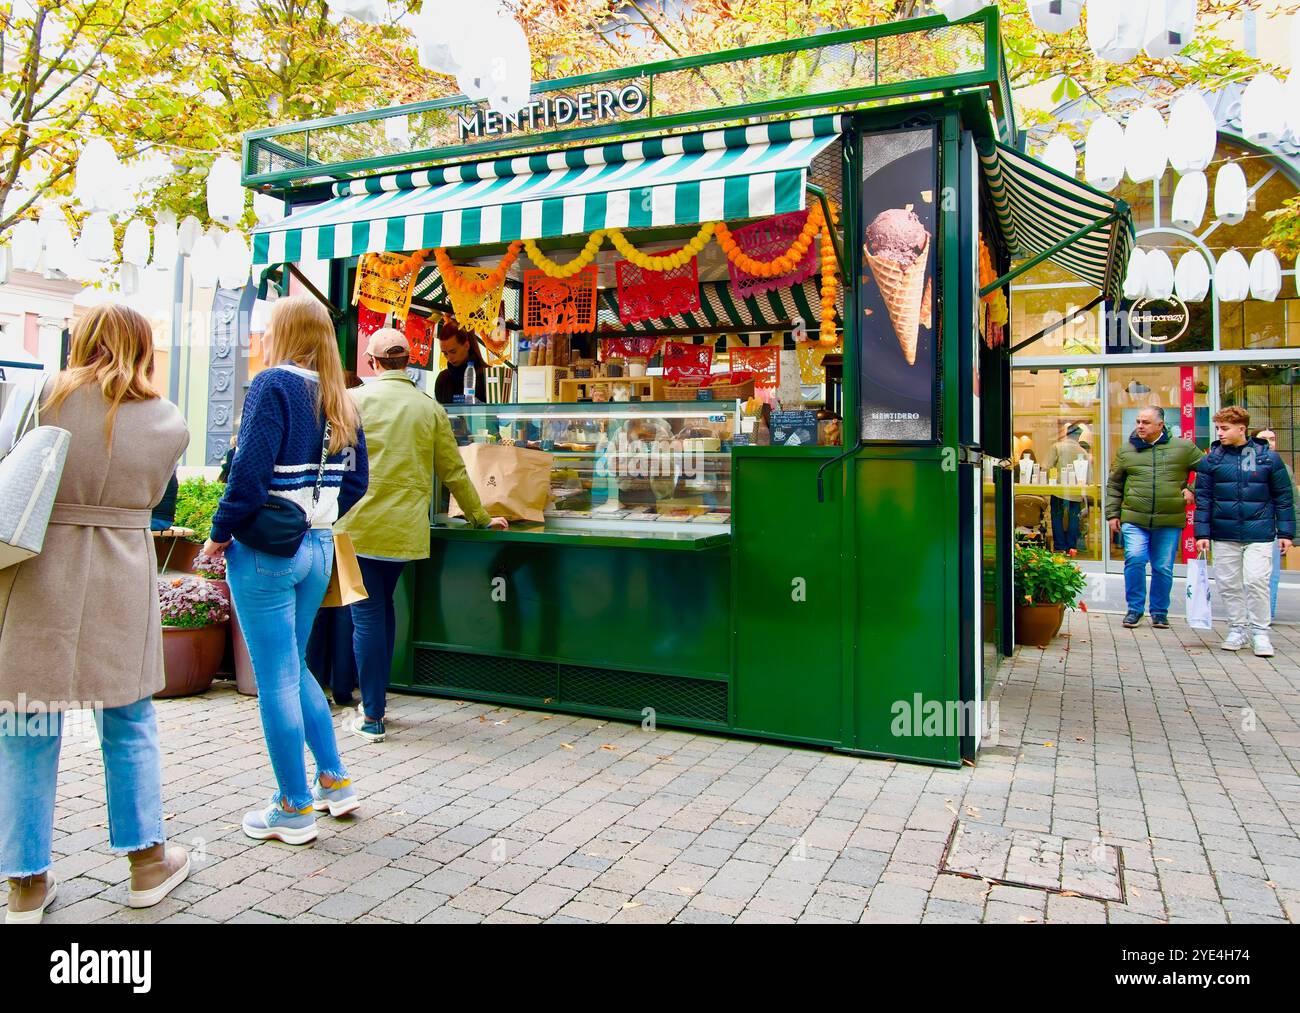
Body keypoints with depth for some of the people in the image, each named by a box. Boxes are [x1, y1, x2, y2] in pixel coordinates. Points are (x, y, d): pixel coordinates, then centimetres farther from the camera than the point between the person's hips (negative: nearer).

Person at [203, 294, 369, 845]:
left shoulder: (273, 385, -12)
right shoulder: (339, 399, 9)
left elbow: (250, 471, -20)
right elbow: (355, 480, 11)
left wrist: (221, 532, -9)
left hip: (266, 549, -7)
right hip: (318, 547, 8)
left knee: (276, 678, 3)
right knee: (293, 667, 22)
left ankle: (294, 810, 14)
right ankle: (335, 781, 26)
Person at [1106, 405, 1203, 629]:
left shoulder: (1183, 447, 4)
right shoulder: (1126, 450, 7)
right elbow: (1114, 485, 14)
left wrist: (1192, 490, 3)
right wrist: (1112, 514, 9)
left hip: (1169, 521, 0)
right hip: (1134, 520, 0)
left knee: (1163, 568, 7)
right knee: (1134, 560, -14)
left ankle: (1159, 612, 23)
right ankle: (1135, 608, 3)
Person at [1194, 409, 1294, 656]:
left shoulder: (1268, 457, -1)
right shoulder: (1211, 460, 2)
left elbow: (1283, 496, 4)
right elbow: (1203, 498, 4)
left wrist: (1286, 532, 2)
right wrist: (1202, 533, -2)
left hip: (1259, 534, -2)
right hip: (1224, 536, 2)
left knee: (1256, 581, -8)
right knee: (1228, 584, 7)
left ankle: (1259, 632, 6)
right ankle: (1238, 629, 22)